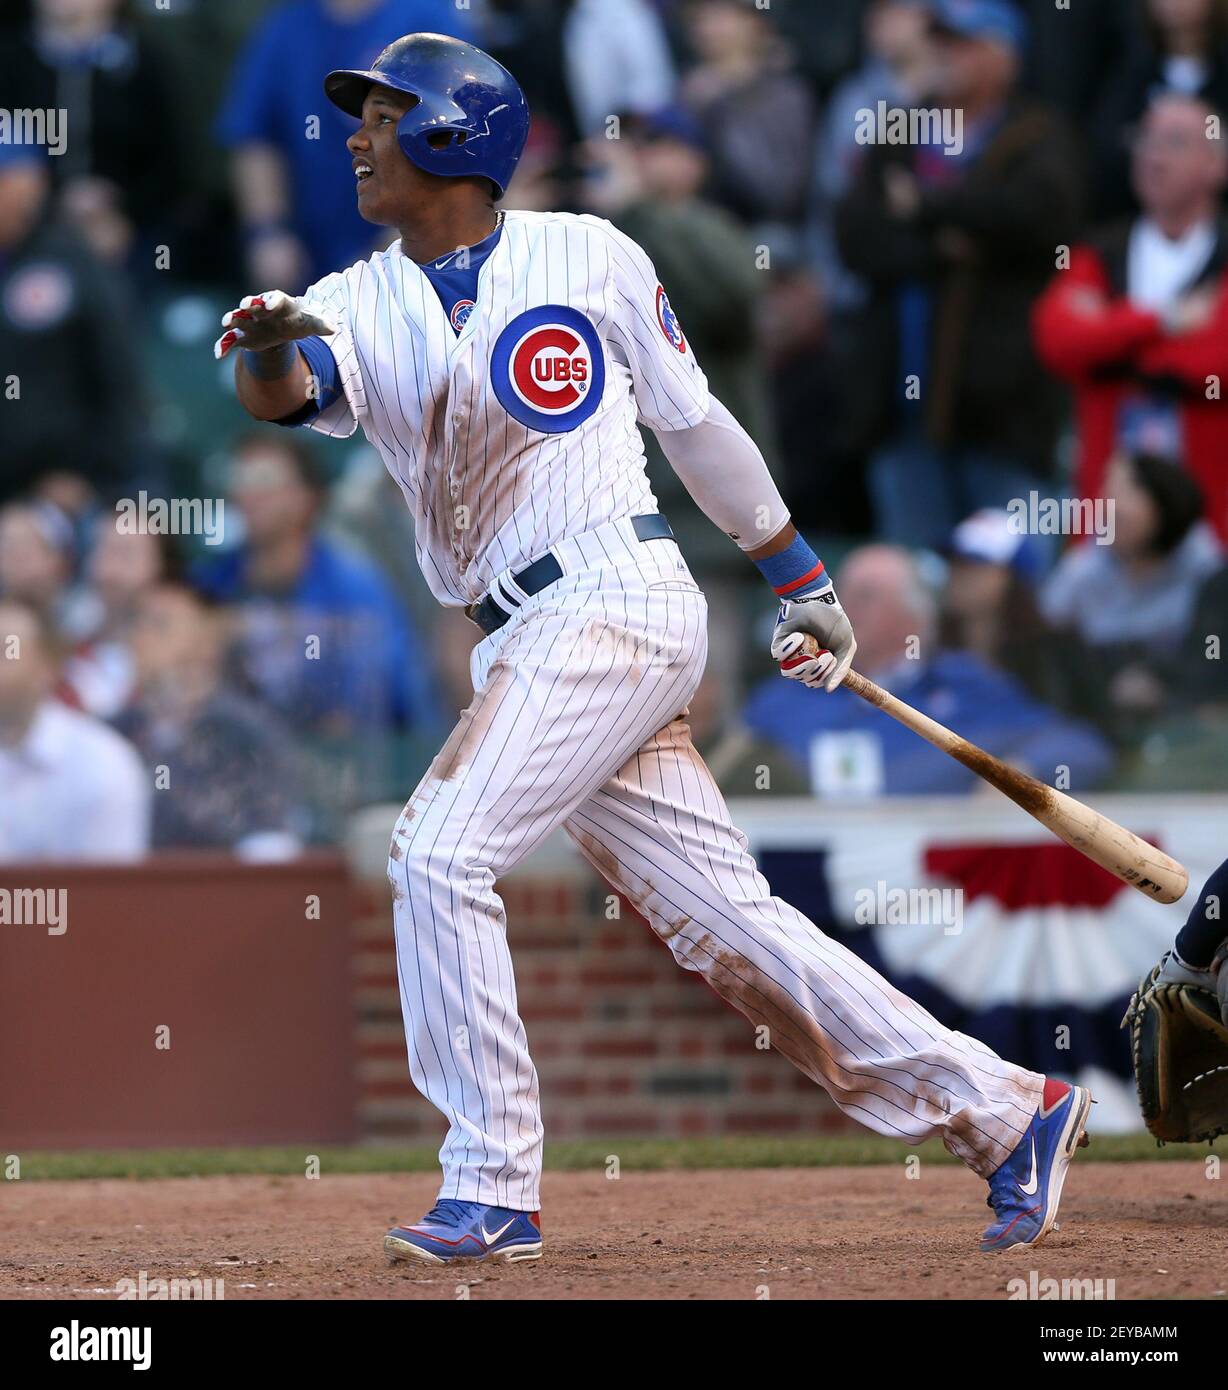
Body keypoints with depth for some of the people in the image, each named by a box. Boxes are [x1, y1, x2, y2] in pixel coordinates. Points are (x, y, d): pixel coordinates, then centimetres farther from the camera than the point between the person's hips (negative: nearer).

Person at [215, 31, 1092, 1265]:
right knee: (717, 916, 4)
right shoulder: (364, 306, 12)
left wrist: (800, 581, 15)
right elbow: (289, 387, -9)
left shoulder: (588, 258, 2)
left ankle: (492, 1188, -12)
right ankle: (1000, 1112, 10)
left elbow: (692, 423, 9)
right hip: (523, 647, 6)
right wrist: (268, 350, -33)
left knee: (442, 851, -18)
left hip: (614, 598, -6)